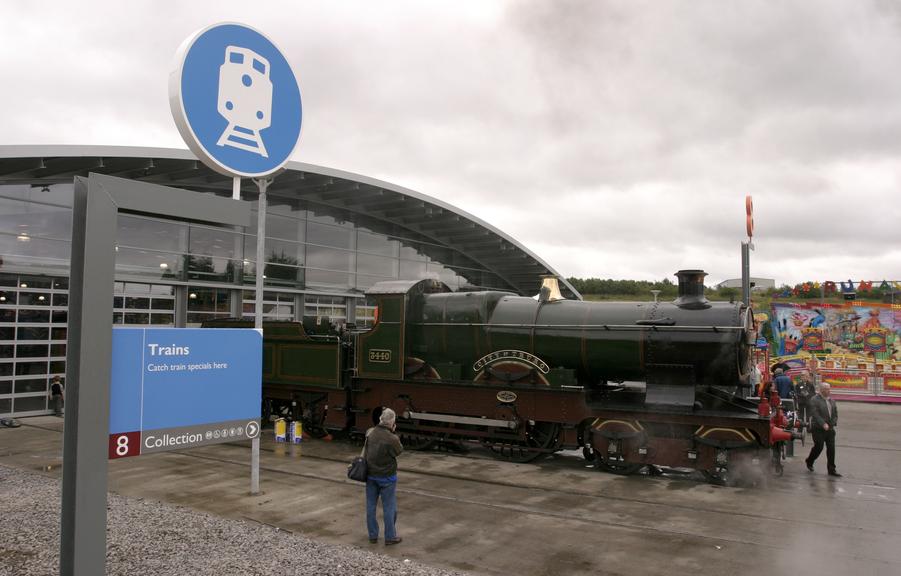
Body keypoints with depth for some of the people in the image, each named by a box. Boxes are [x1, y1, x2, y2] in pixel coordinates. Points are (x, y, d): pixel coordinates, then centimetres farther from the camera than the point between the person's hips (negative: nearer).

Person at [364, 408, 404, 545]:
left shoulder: (370, 432, -9)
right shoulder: (392, 438, -26)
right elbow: (399, 451, -7)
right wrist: (393, 433, -6)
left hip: (370, 475, 5)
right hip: (387, 477, -5)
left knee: (371, 505, 15)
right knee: (389, 507, 9)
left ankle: (373, 535, 26)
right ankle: (390, 537, 18)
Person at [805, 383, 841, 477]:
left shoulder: (832, 401, 12)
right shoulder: (815, 400, -10)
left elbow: (835, 414, 15)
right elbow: (815, 414, -18)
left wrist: (833, 423, -1)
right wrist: (823, 424, -26)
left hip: (830, 429, 6)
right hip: (818, 429, -6)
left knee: (831, 449, 3)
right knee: (819, 447, -2)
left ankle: (831, 470, 10)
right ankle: (809, 461, 24)